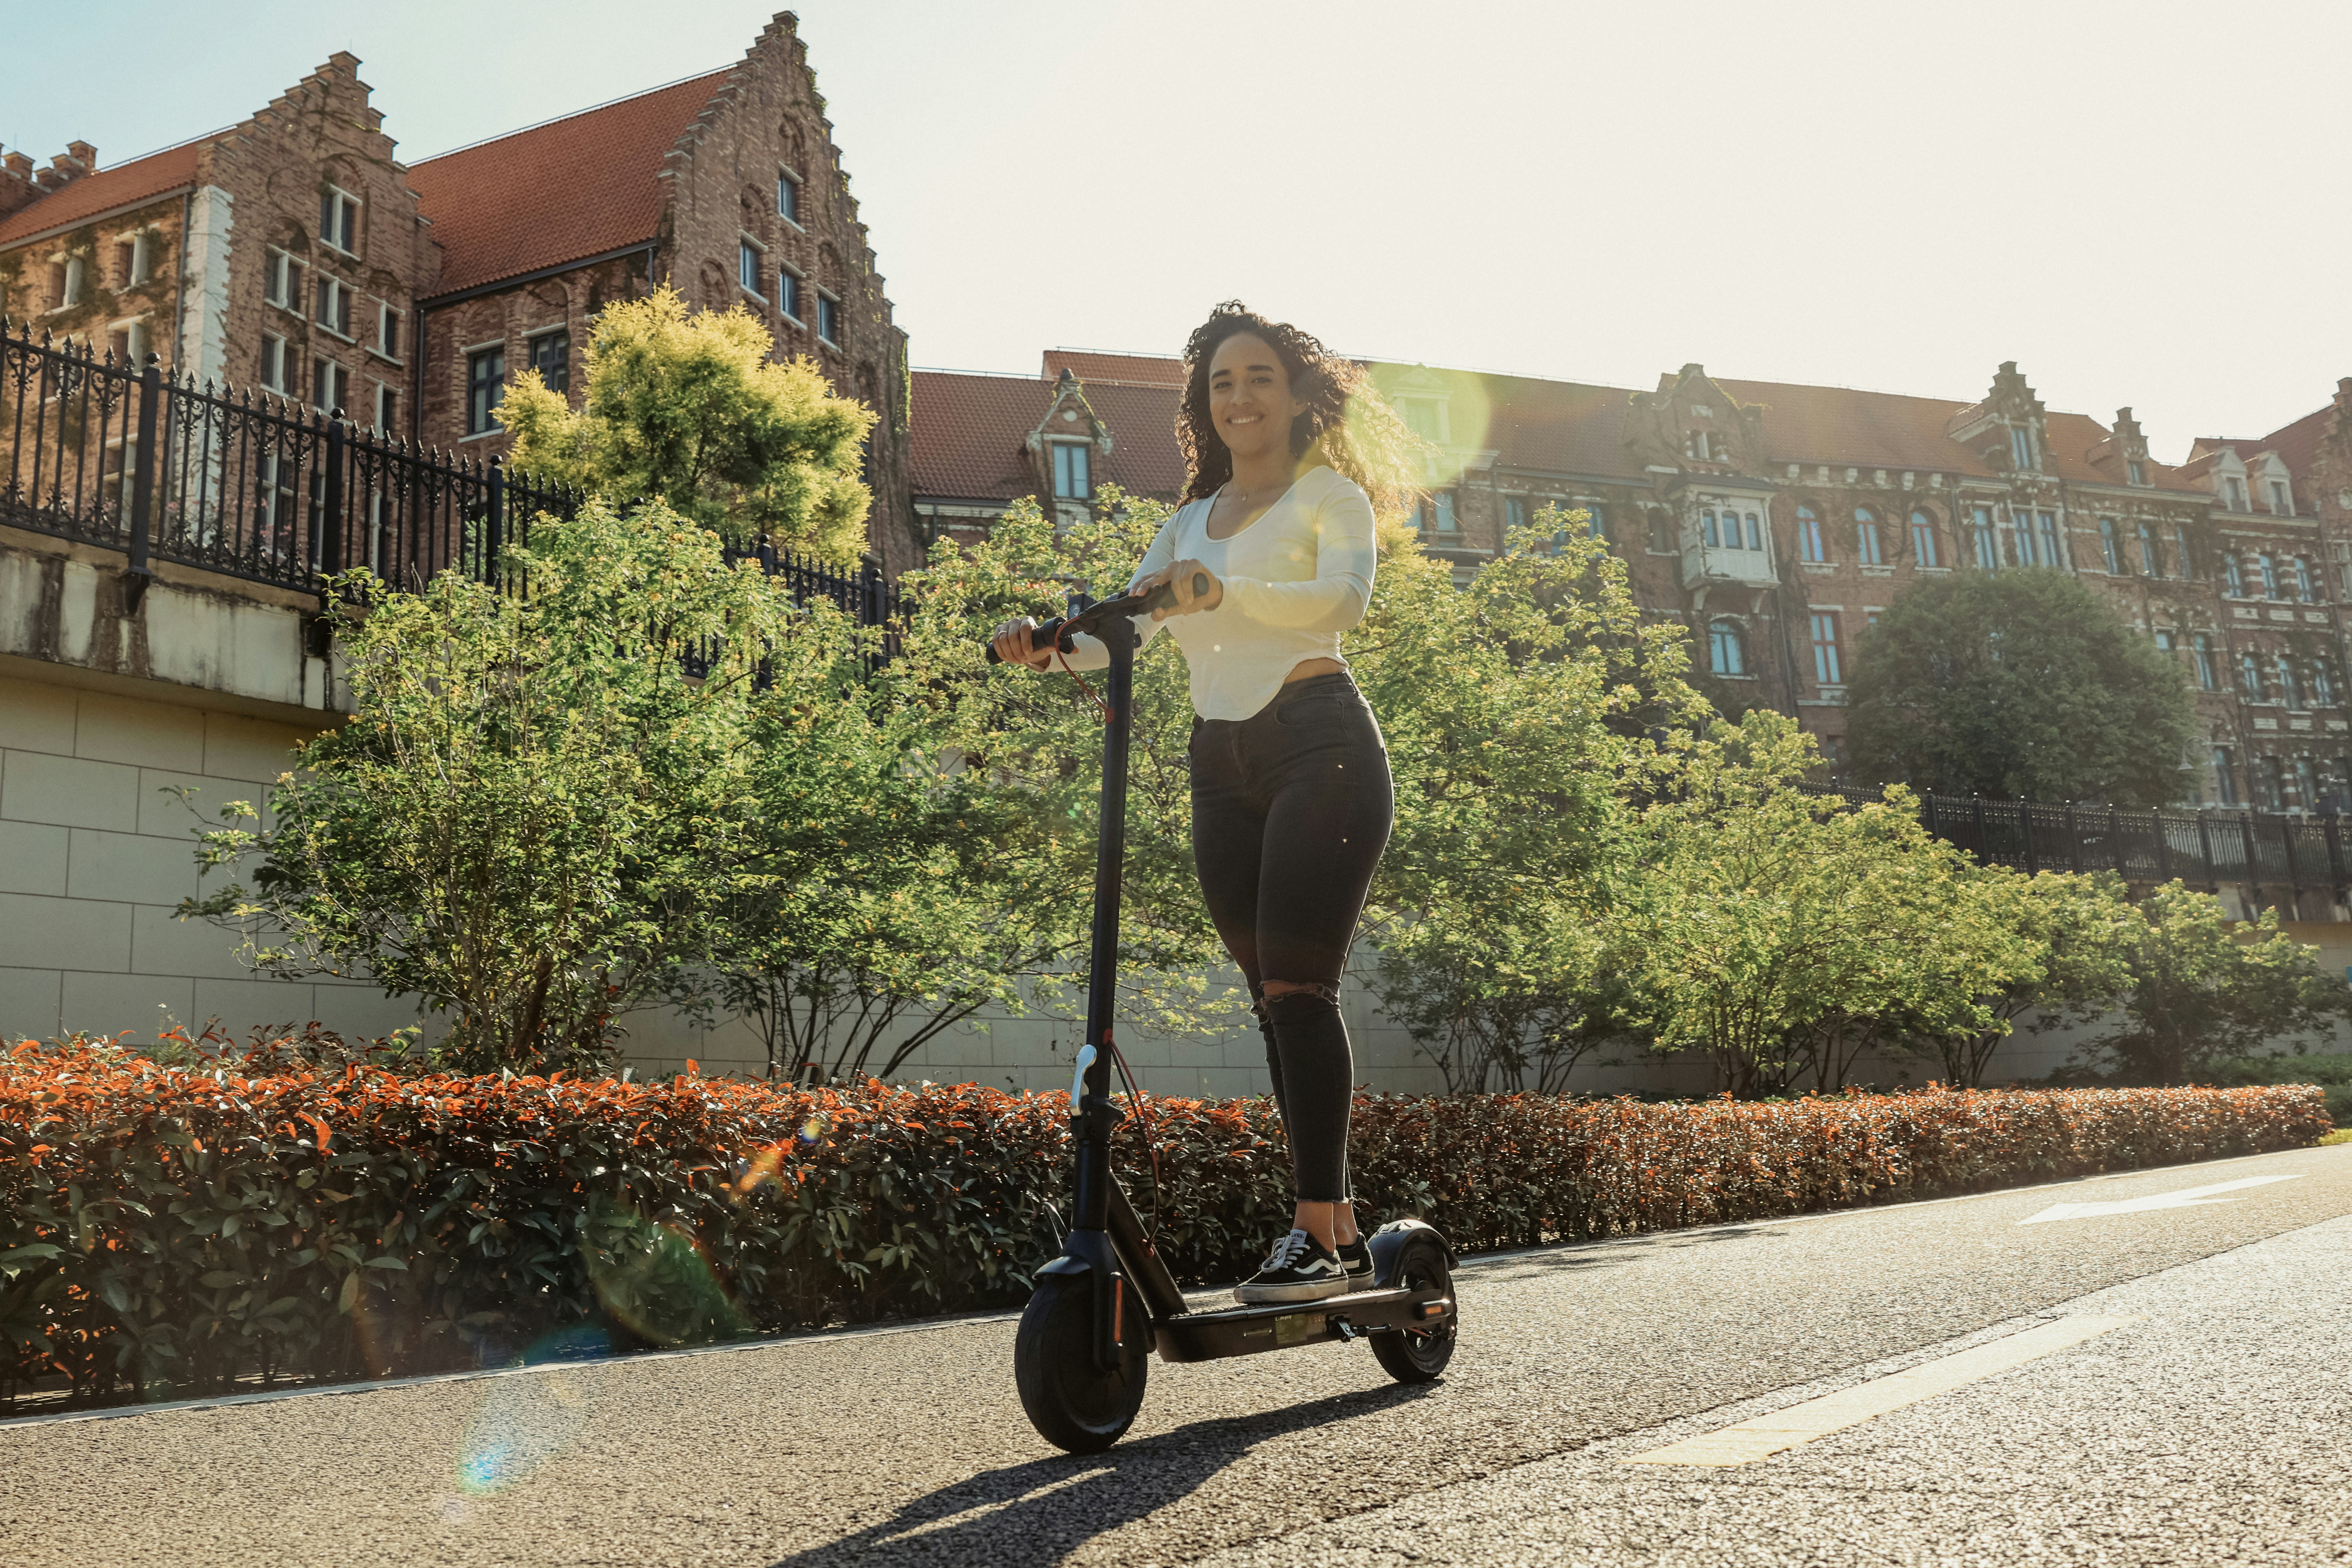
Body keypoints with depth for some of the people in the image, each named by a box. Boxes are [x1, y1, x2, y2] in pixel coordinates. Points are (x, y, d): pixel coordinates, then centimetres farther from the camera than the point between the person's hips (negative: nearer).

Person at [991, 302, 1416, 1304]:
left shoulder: (1329, 495, 6)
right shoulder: (1188, 524, 22)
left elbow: (1346, 597, -14)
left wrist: (1223, 589, -29)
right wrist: (1049, 650, -9)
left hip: (1320, 746, -6)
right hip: (1224, 765, 6)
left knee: (1299, 983, -15)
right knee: (1272, 996, 4)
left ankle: (1317, 1231, -13)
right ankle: (1337, 1229, 10)